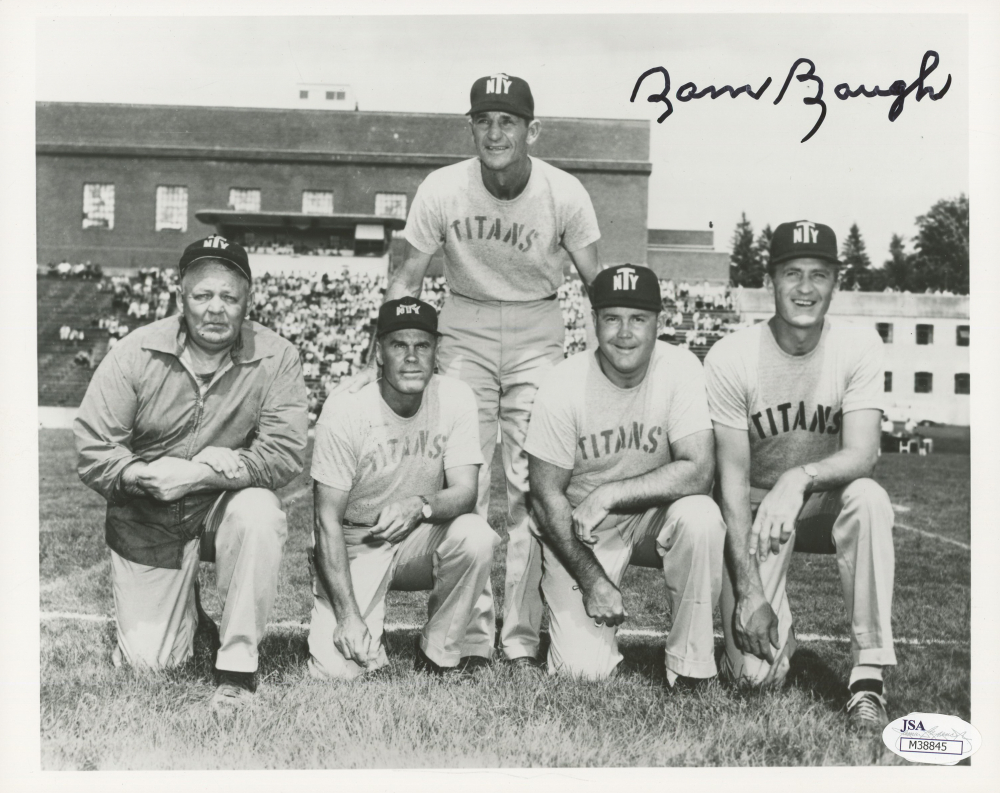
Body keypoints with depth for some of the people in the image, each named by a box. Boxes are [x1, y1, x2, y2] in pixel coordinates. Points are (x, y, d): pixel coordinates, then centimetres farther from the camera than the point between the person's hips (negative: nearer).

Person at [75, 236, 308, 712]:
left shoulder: (275, 359, -13)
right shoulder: (135, 354, -11)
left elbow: (284, 454, -20)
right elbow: (92, 453, -10)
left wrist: (199, 473, -27)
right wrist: (142, 476, -27)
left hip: (227, 505, -1)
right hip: (146, 520, 1)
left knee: (259, 516, -36)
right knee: (148, 664, 0)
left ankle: (238, 669, -19)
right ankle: (182, 605, 37)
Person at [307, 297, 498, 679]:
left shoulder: (455, 398, -10)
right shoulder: (345, 411, -17)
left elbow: (465, 493, -15)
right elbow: (328, 520, -16)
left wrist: (420, 506, -39)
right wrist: (348, 615, -23)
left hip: (421, 539, 2)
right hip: (356, 543, -2)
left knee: (476, 536, -31)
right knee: (334, 668, -20)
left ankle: (441, 652, -9)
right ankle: (364, 642, 17)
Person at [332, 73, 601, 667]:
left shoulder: (565, 194, -13)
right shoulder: (442, 190, -11)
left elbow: (598, 286, -6)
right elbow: (408, 280, -3)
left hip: (538, 333, -1)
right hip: (463, 328, 1)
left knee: (530, 485, -5)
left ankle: (522, 640, 2)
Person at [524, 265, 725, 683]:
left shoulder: (680, 369, -15)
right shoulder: (564, 385, -16)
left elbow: (698, 472, -23)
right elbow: (547, 495, -11)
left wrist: (608, 495, -27)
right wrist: (592, 579, -16)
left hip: (654, 518, 1)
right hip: (579, 532, -1)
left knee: (700, 516, -32)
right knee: (584, 669, -14)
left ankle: (689, 668, -13)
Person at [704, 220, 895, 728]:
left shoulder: (858, 346, -11)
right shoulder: (730, 358, -15)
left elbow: (862, 455, -21)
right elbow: (733, 477, -17)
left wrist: (800, 477, -43)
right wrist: (749, 592, -22)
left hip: (827, 503, 2)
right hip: (755, 509, -2)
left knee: (869, 497, -34)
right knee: (755, 672, -17)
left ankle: (868, 677, -22)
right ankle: (777, 627, 22)